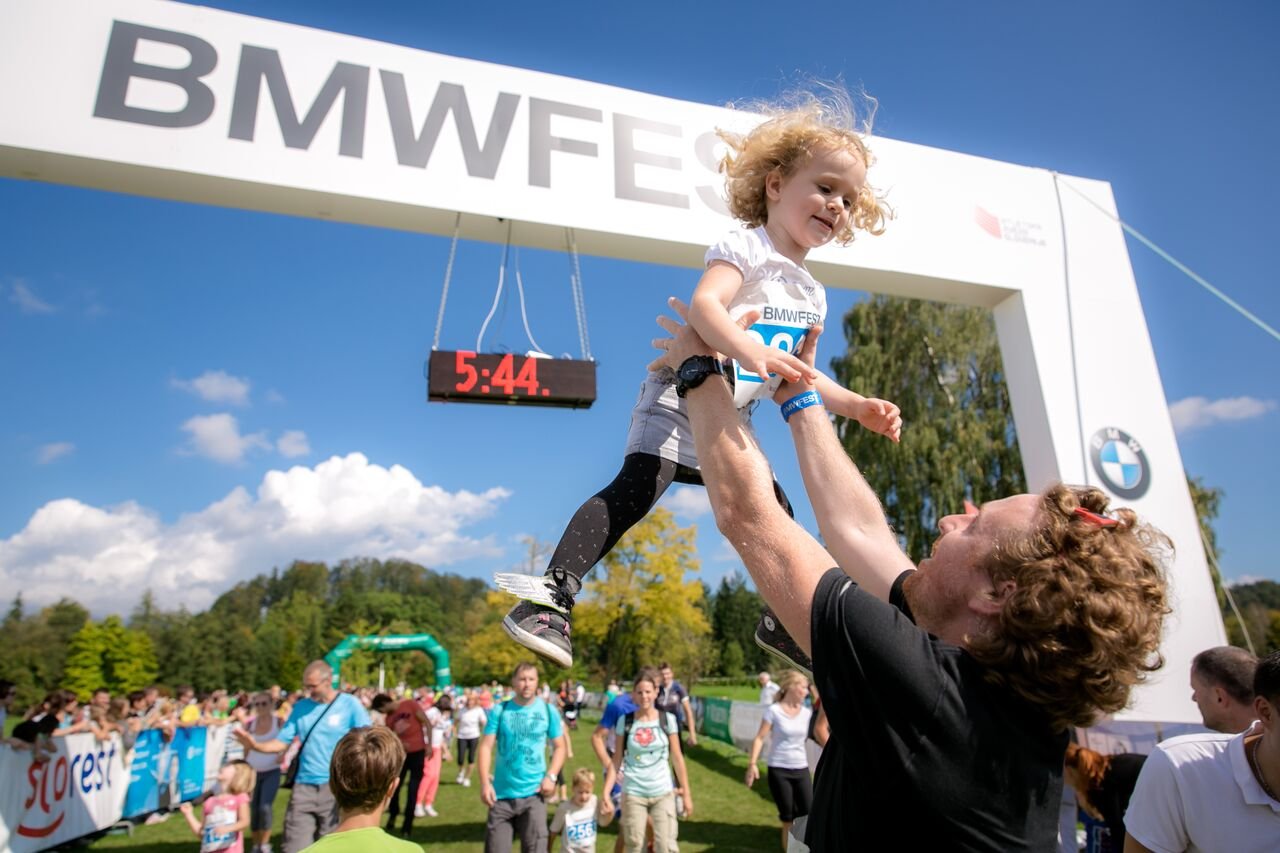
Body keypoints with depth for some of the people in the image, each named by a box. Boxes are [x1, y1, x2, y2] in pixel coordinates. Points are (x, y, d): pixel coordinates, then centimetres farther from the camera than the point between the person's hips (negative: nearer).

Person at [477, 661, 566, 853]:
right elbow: (486, 747, -6)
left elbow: (559, 746, 6)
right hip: (502, 794, 0)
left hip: (533, 794, 0)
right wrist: (484, 782, -18)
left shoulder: (548, 711, -1)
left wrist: (551, 776, -9)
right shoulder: (499, 710, -3)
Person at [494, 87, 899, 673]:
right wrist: (749, 349, -49)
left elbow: (800, 375, 23)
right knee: (632, 493, -25)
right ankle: (550, 600, -24)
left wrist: (857, 406, 11)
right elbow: (704, 304, -30)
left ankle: (781, 623, 29)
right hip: (679, 402, -8)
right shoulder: (746, 247, -10)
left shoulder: (811, 295, 16)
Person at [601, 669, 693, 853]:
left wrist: (686, 793, 3)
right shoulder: (625, 721, -3)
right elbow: (617, 760, 2)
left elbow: (677, 758, 2)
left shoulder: (667, 720, -3)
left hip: (663, 793, 0)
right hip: (633, 793, 0)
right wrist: (606, 793, -2)